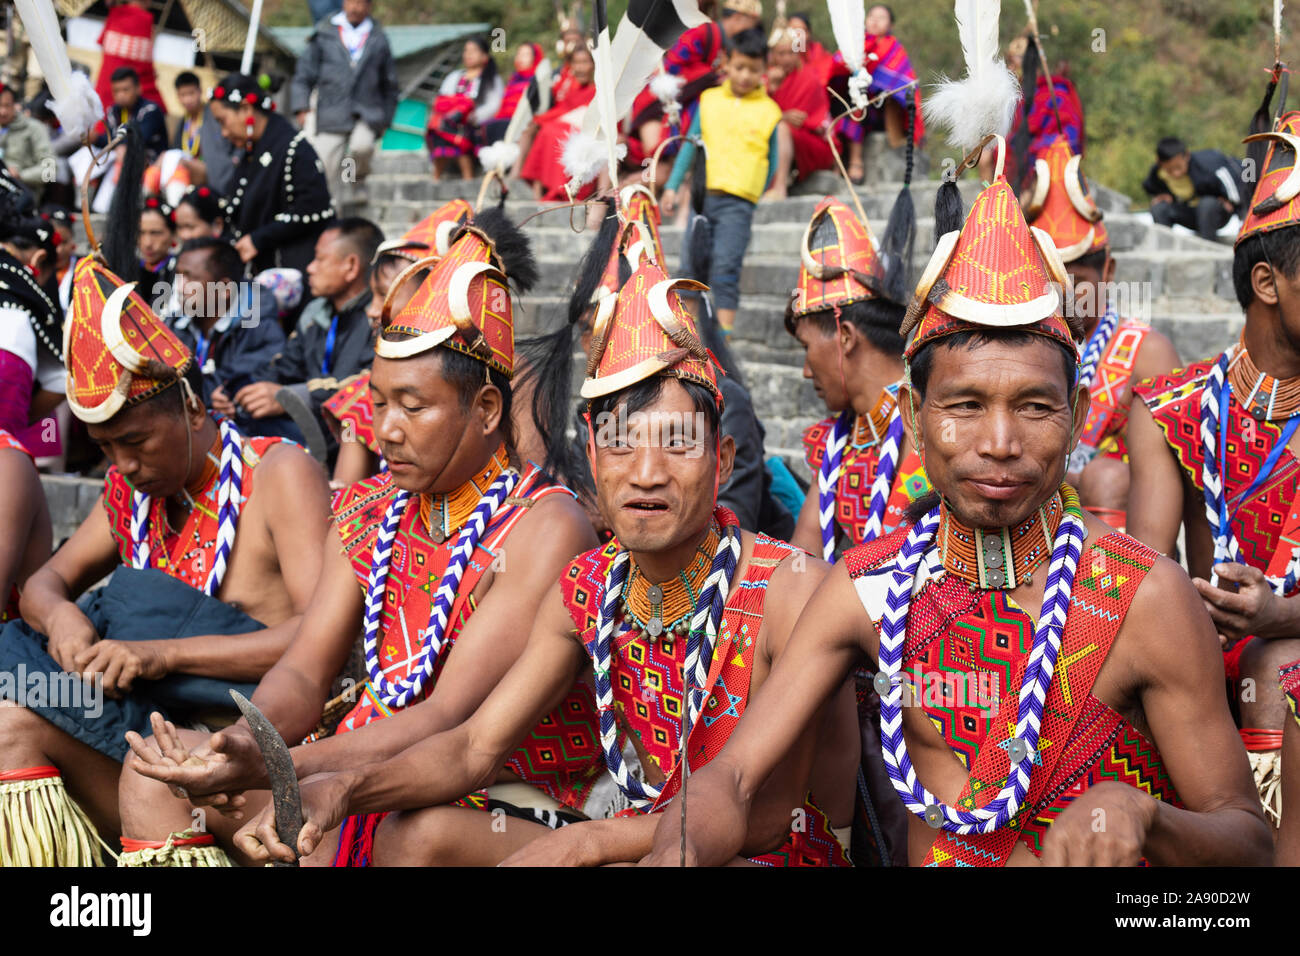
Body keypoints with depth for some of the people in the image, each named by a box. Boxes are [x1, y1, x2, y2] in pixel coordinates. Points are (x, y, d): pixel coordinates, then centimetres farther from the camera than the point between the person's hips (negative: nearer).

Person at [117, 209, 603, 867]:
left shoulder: (544, 529, -14)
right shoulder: (370, 509, 10)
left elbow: (448, 720, -21)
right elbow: (304, 673, 7)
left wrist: (272, 769, -31)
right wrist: (243, 740, -18)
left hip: (508, 803, -7)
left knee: (413, 831, -40)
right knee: (156, 774, -4)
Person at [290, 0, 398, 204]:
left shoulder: (378, 40, 11)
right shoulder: (324, 34, 8)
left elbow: (389, 85, 20)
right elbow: (304, 74, 7)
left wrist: (385, 120, 19)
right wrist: (301, 108, -5)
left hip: (367, 113, 0)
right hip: (332, 114, 0)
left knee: (362, 145, -28)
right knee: (327, 171, -6)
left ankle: (358, 179, 2)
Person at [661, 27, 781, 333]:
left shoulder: (769, 111, 3)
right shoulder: (709, 100, 9)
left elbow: (772, 161, 10)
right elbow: (690, 144, 14)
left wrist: (756, 193, 3)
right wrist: (672, 186, 10)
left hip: (738, 201, -3)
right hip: (701, 196, 3)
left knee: (725, 267, -15)